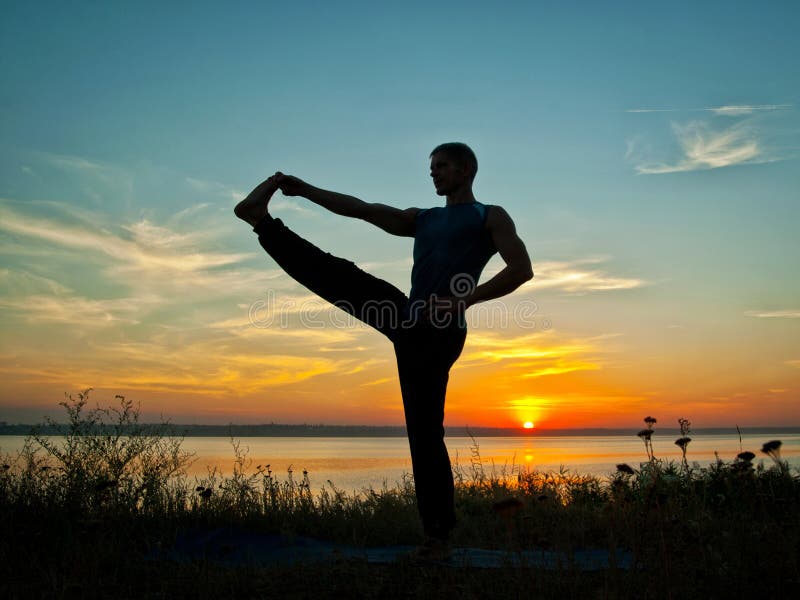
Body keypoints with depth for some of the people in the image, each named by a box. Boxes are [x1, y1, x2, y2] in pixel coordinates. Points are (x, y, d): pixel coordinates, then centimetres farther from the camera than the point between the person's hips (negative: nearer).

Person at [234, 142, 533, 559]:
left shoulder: (490, 217, 4)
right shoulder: (422, 219, 21)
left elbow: (522, 269, -10)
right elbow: (362, 209, 14)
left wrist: (464, 299, -21)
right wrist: (307, 190, 7)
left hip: (437, 333, -6)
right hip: (407, 318, 6)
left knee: (425, 432, -5)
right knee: (337, 276, -4)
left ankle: (438, 535, 4)